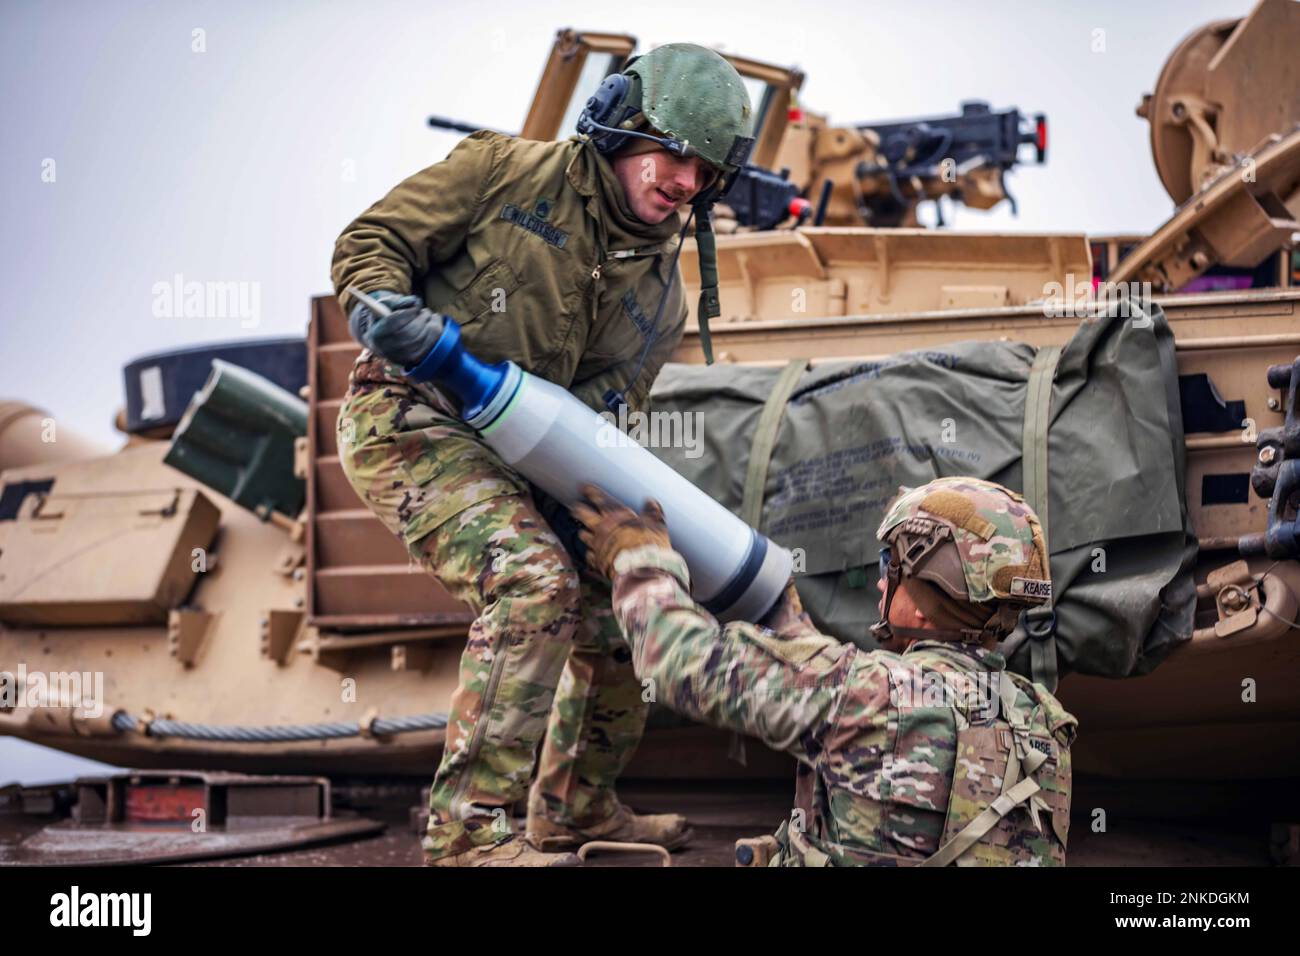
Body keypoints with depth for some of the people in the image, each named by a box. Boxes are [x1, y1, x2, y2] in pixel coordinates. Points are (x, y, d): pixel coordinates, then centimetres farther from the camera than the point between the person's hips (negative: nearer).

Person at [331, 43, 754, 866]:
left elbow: (603, 410, 6)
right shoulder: (508, 171, -5)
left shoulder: (660, 294, 10)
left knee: (621, 621, 9)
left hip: (515, 456, 8)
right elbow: (369, 241, -3)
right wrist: (385, 307, -25)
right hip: (410, 418, -7)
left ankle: (576, 806, 32)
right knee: (534, 582, -28)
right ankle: (471, 833, -25)